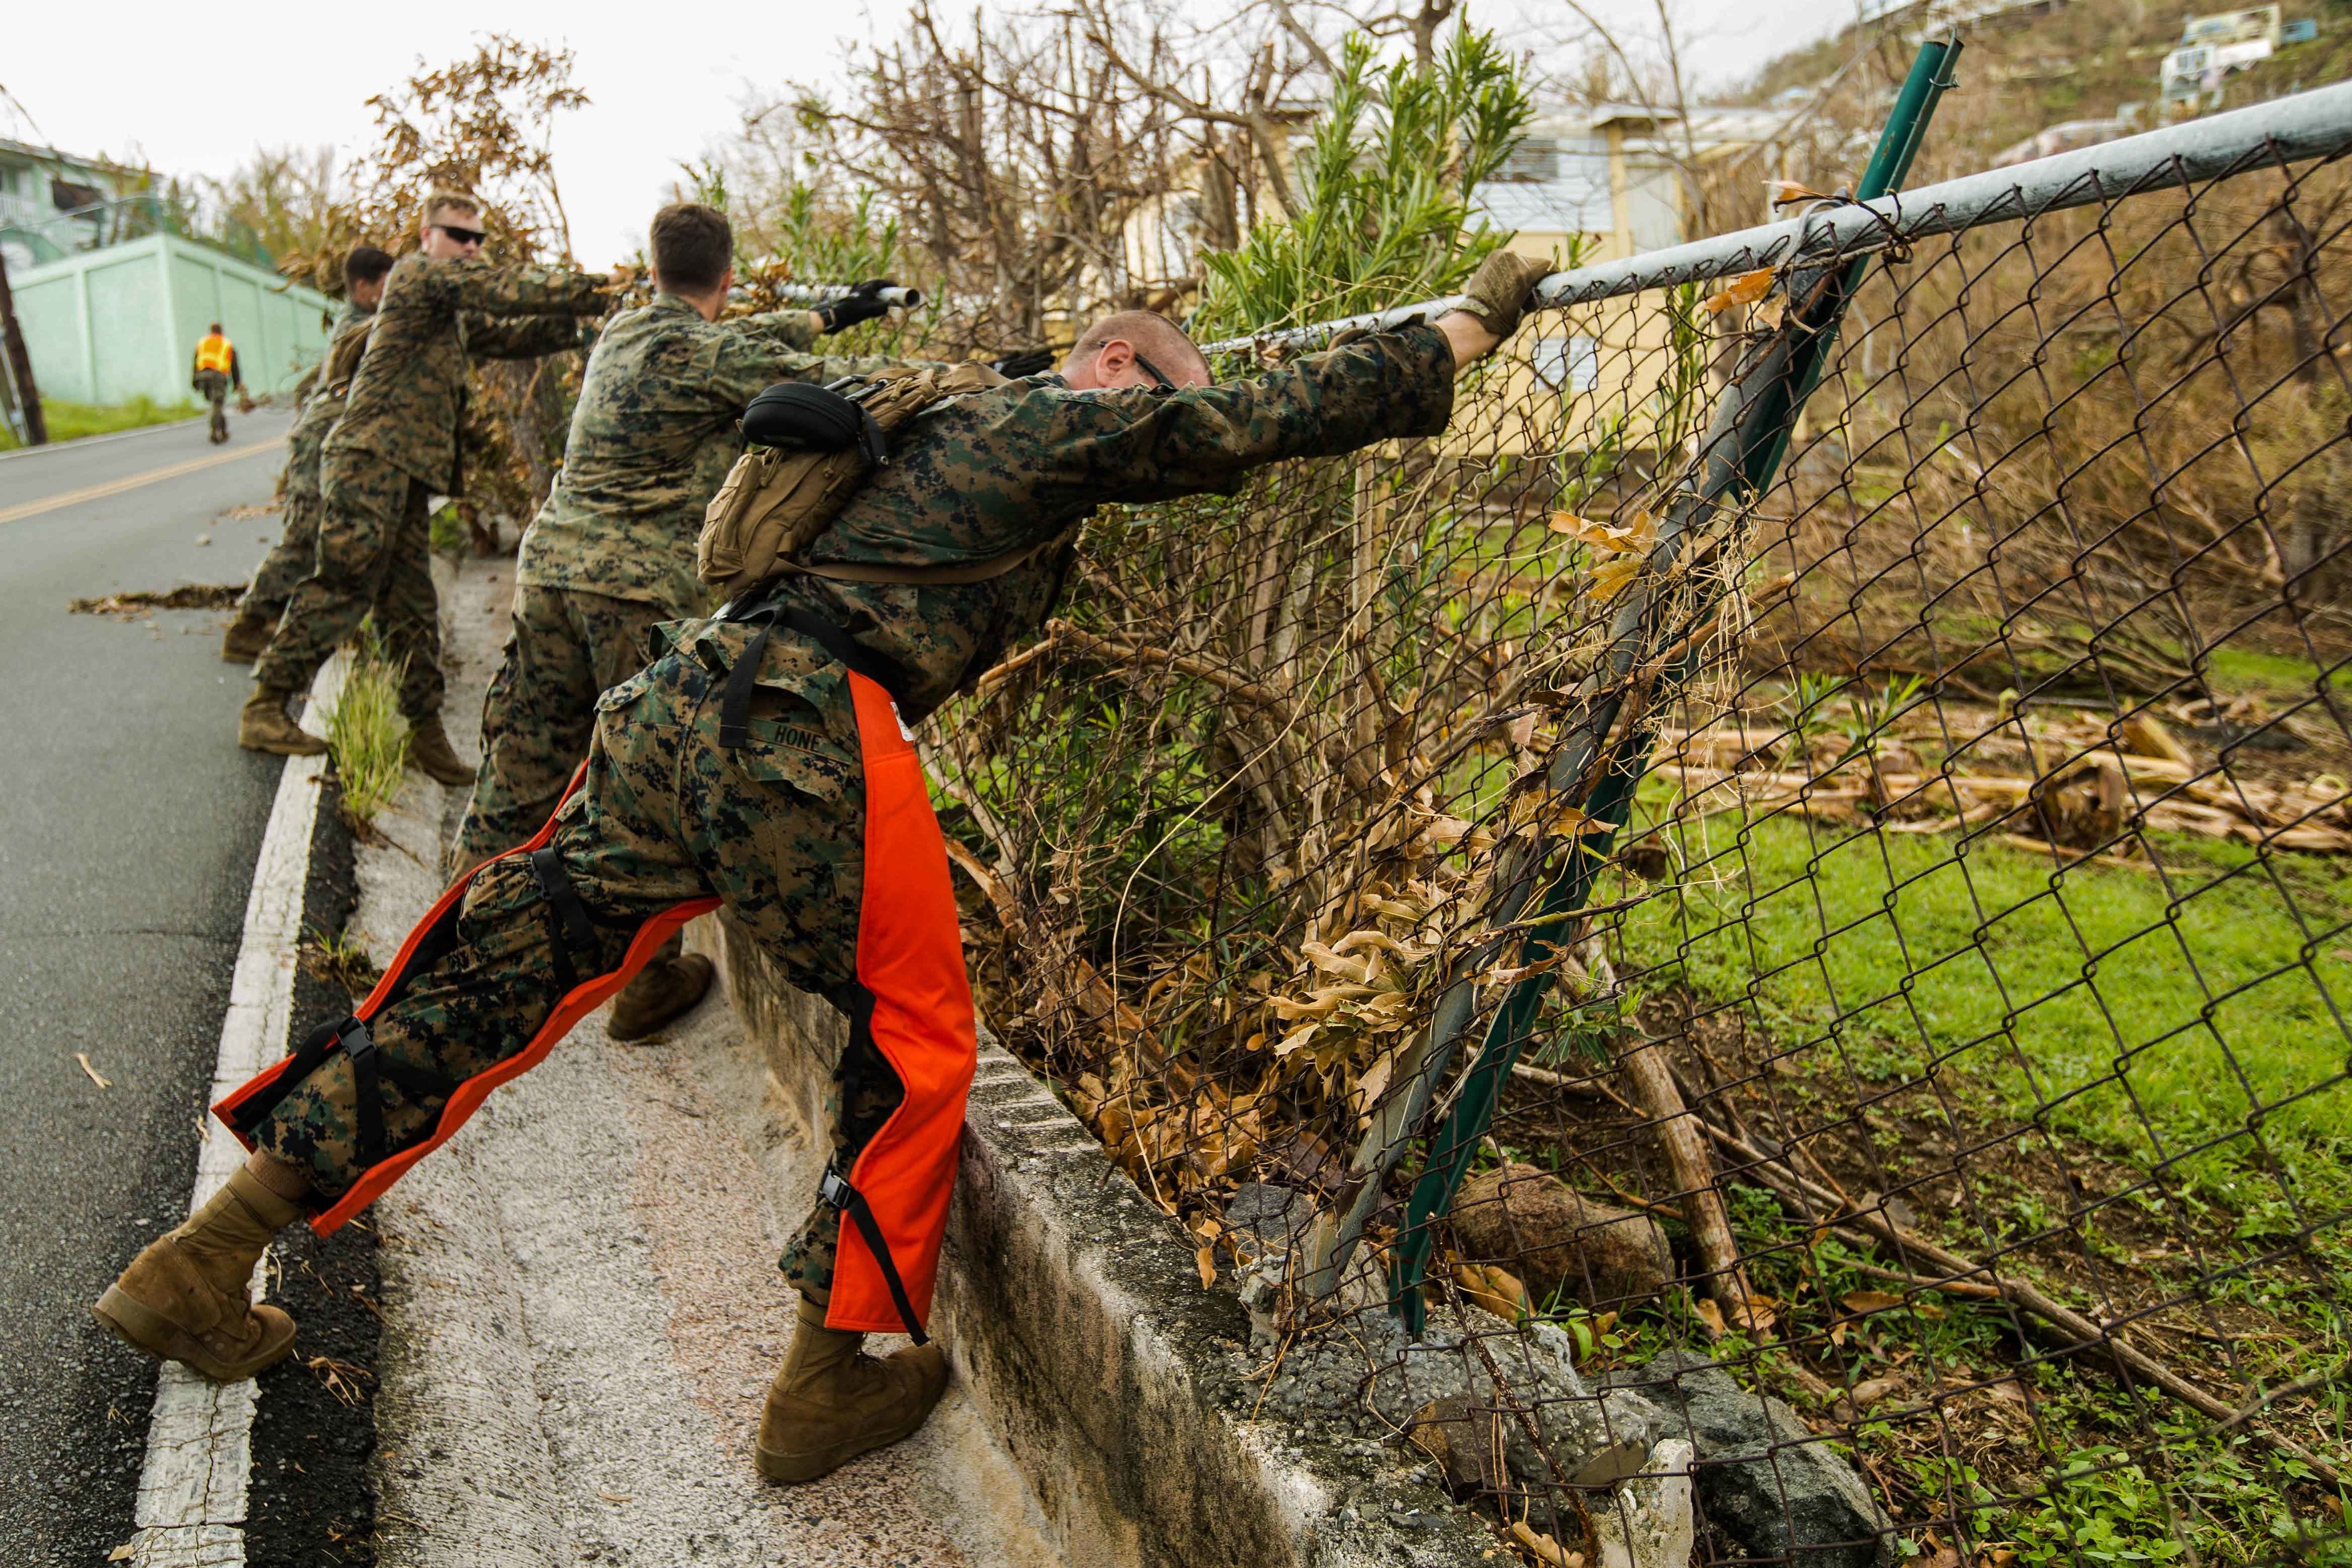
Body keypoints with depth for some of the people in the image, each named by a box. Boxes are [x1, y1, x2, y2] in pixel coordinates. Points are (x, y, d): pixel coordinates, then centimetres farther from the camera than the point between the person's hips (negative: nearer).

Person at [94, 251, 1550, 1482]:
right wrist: (1480, 315, 14)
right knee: (917, 1040, 7)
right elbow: (1268, 420, 5)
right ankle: (829, 1382, 16)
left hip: (687, 693, 9)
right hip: (806, 728, -9)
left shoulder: (954, 418, 28)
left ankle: (199, 1264, 20)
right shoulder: (1070, 418, 6)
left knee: (500, 980, 12)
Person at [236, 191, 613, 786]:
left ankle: (426, 732, 10)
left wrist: (578, 322, 7)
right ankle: (264, 707, 0)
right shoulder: (418, 273, -3)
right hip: (372, 456, -9)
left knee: (411, 603, 7)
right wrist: (590, 291, -14)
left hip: (408, 469, 9)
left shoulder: (454, 310, 25)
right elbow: (501, 288, -13)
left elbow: (505, 334, 21)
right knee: (344, 585, -9)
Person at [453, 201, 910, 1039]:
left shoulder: (622, 331, 15)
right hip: (642, 590, -7)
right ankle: (646, 980, 10)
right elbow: (838, 386, -9)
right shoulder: (710, 355, -7)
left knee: (524, 762, 13)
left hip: (550, 562, 7)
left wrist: (826, 315, 39)